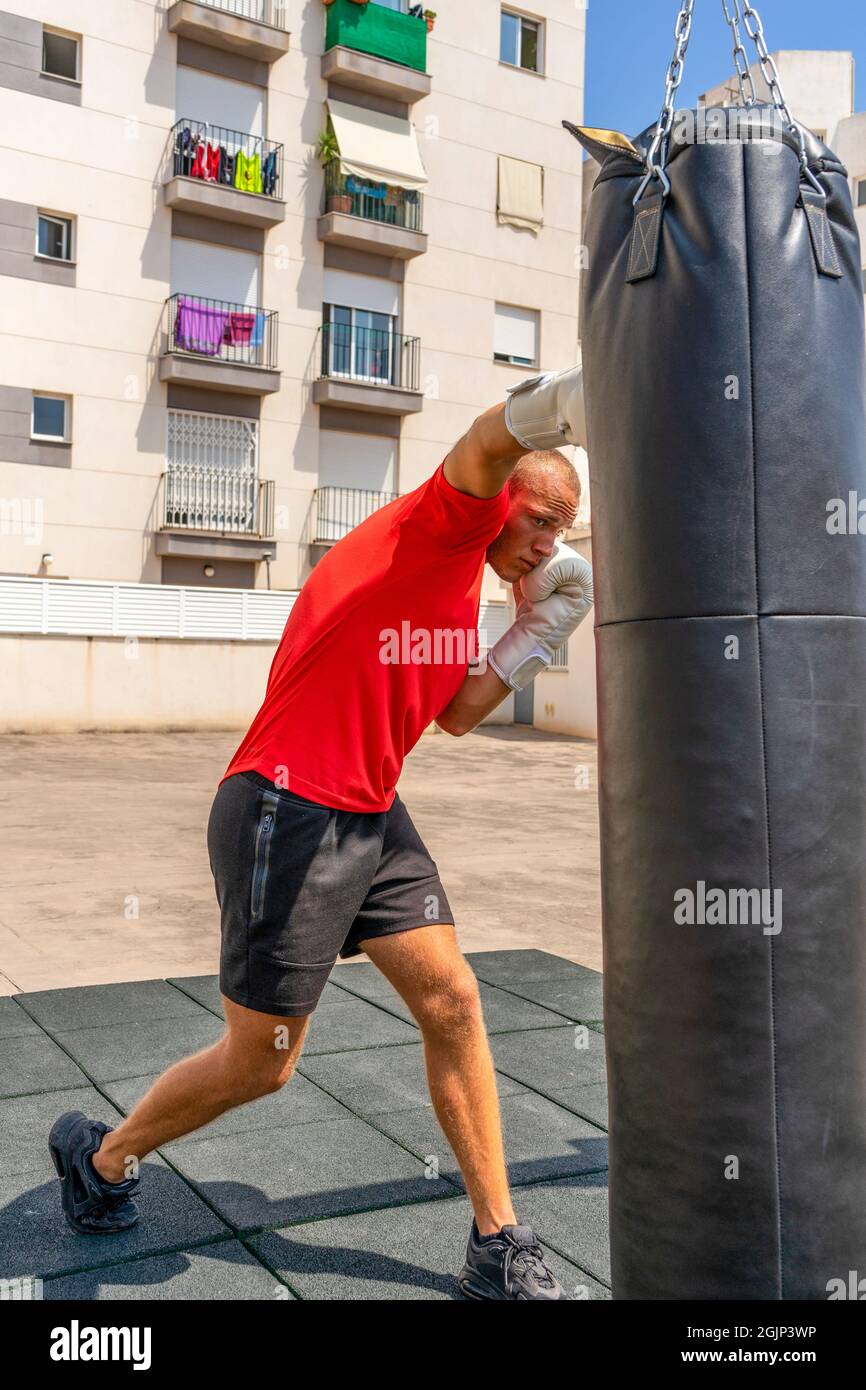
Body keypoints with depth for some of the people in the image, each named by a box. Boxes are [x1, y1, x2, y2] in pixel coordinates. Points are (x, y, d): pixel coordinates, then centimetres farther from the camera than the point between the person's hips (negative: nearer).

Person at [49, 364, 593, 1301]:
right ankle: (101, 1155, 33)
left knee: (453, 1003, 3)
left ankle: (496, 1243, 16)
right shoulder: (436, 529, -12)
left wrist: (539, 629, 8)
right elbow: (485, 448, -34)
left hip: (373, 819, 9)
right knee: (260, 1064, 5)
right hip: (286, 816, -9)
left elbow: (456, 714, 16)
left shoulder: (463, 582, 14)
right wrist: (554, 404, -55)